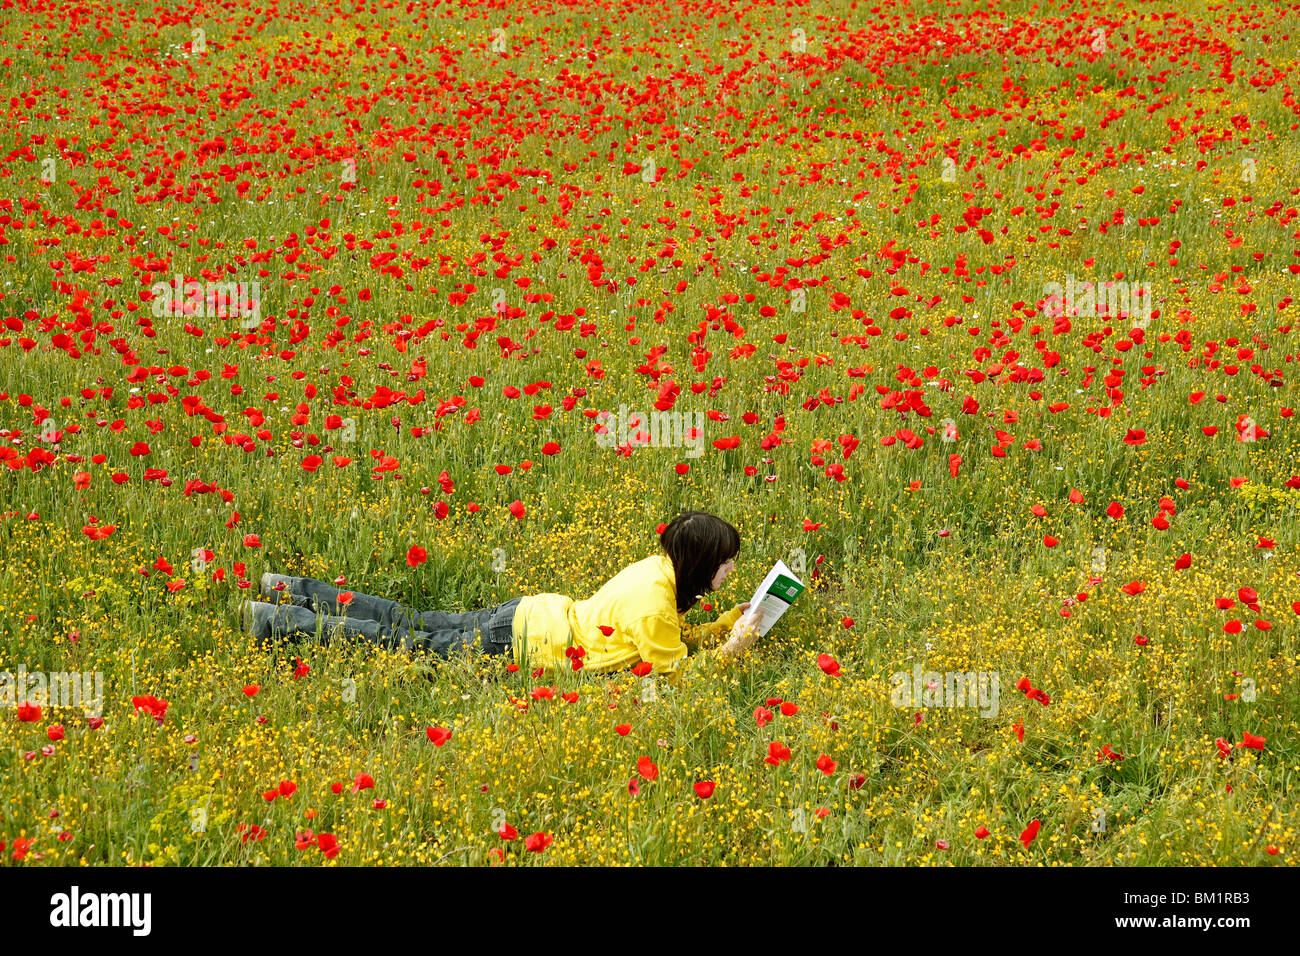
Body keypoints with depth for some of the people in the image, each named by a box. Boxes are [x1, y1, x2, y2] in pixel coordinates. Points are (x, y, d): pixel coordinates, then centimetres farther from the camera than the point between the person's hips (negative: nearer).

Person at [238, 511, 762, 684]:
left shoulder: (658, 567, 3)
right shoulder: (653, 603, -25)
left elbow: (679, 639, 16)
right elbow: (675, 672, -22)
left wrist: (731, 622, 7)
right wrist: (729, 652, -15)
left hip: (532, 614, 8)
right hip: (526, 641, -8)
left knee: (413, 626, 16)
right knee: (402, 644, 0)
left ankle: (294, 592, 21)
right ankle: (276, 619, 3)